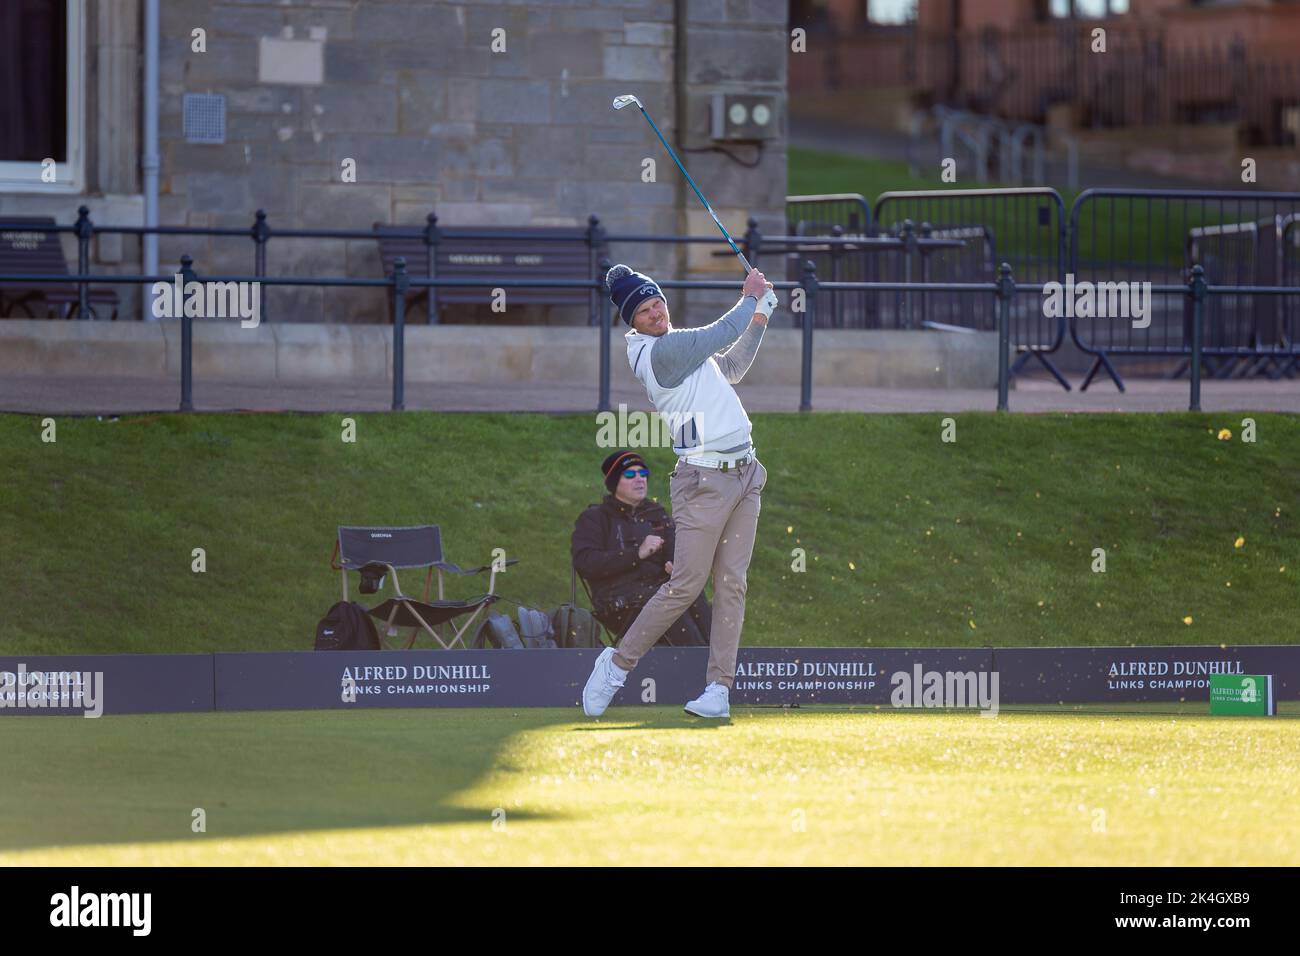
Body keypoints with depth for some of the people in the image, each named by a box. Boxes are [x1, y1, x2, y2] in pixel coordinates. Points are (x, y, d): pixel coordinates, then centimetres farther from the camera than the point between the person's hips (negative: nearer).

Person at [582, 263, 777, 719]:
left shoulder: (680, 348, 17)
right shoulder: (660, 351, -11)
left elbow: (731, 367, 31)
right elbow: (721, 333, -10)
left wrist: (760, 317, 21)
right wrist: (751, 298, 8)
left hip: (744, 474, 8)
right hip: (704, 479, -8)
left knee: (732, 583, 0)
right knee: (685, 584, -10)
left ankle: (719, 687, -2)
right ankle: (618, 662, 3)